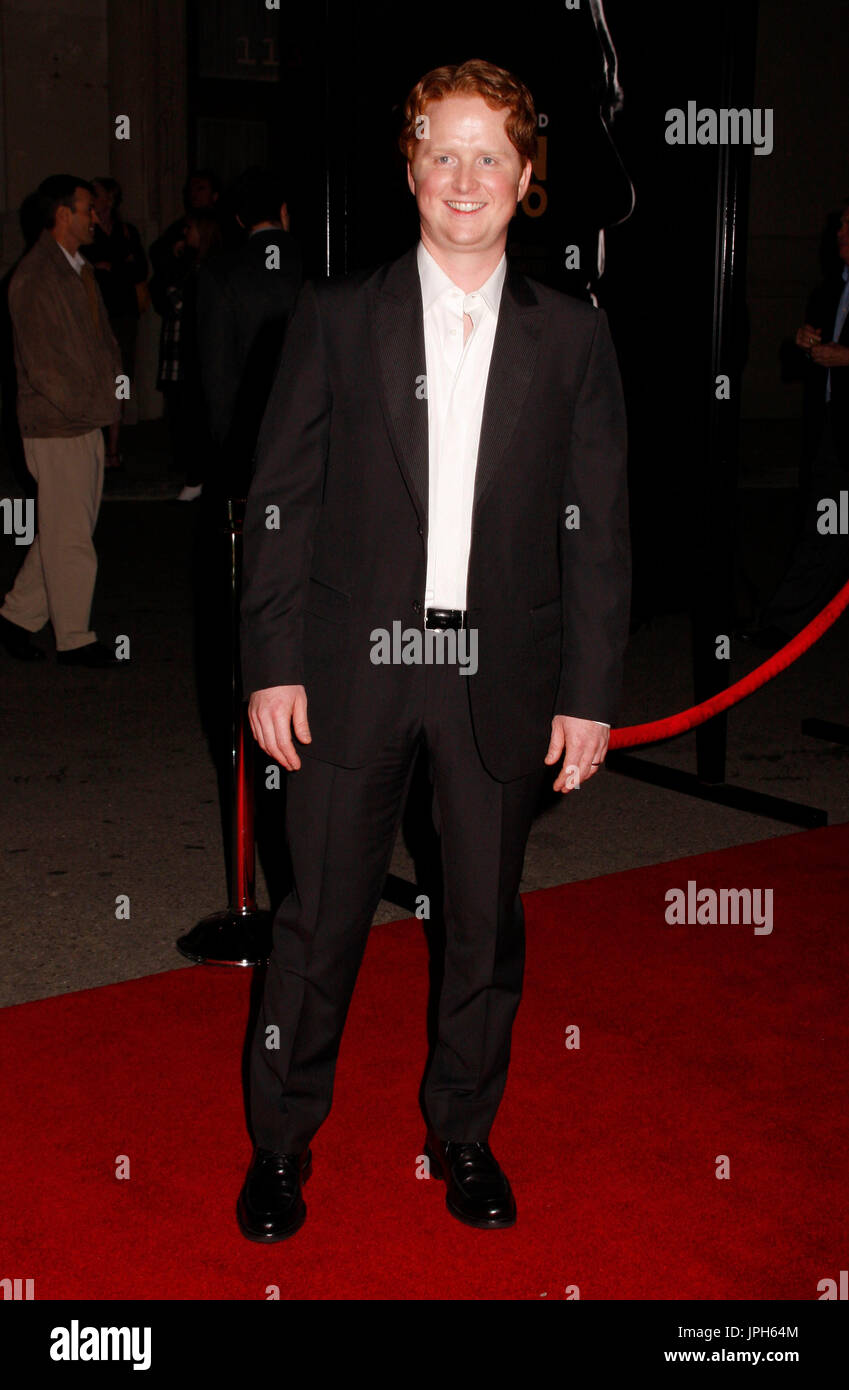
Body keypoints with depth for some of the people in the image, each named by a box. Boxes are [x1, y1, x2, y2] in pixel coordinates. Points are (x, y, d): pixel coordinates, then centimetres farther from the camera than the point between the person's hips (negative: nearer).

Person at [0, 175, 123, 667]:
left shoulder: (81, 268, 15)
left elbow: (102, 336, 22)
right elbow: (42, 363, -18)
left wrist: (113, 391, 7)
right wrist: (86, 406, -13)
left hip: (89, 422, 9)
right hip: (56, 426, -9)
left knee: (67, 529, 14)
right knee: (70, 535, -1)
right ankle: (74, 639, 10)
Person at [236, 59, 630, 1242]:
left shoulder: (573, 338, 4)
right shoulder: (336, 318, 2)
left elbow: (598, 527, 3)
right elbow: (280, 501, 1)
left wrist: (591, 692, -1)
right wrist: (272, 665, -5)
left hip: (502, 675, 1)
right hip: (353, 663, -1)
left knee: (487, 920, 12)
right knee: (321, 916, 6)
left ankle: (464, 1133, 31)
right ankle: (281, 1143, 24)